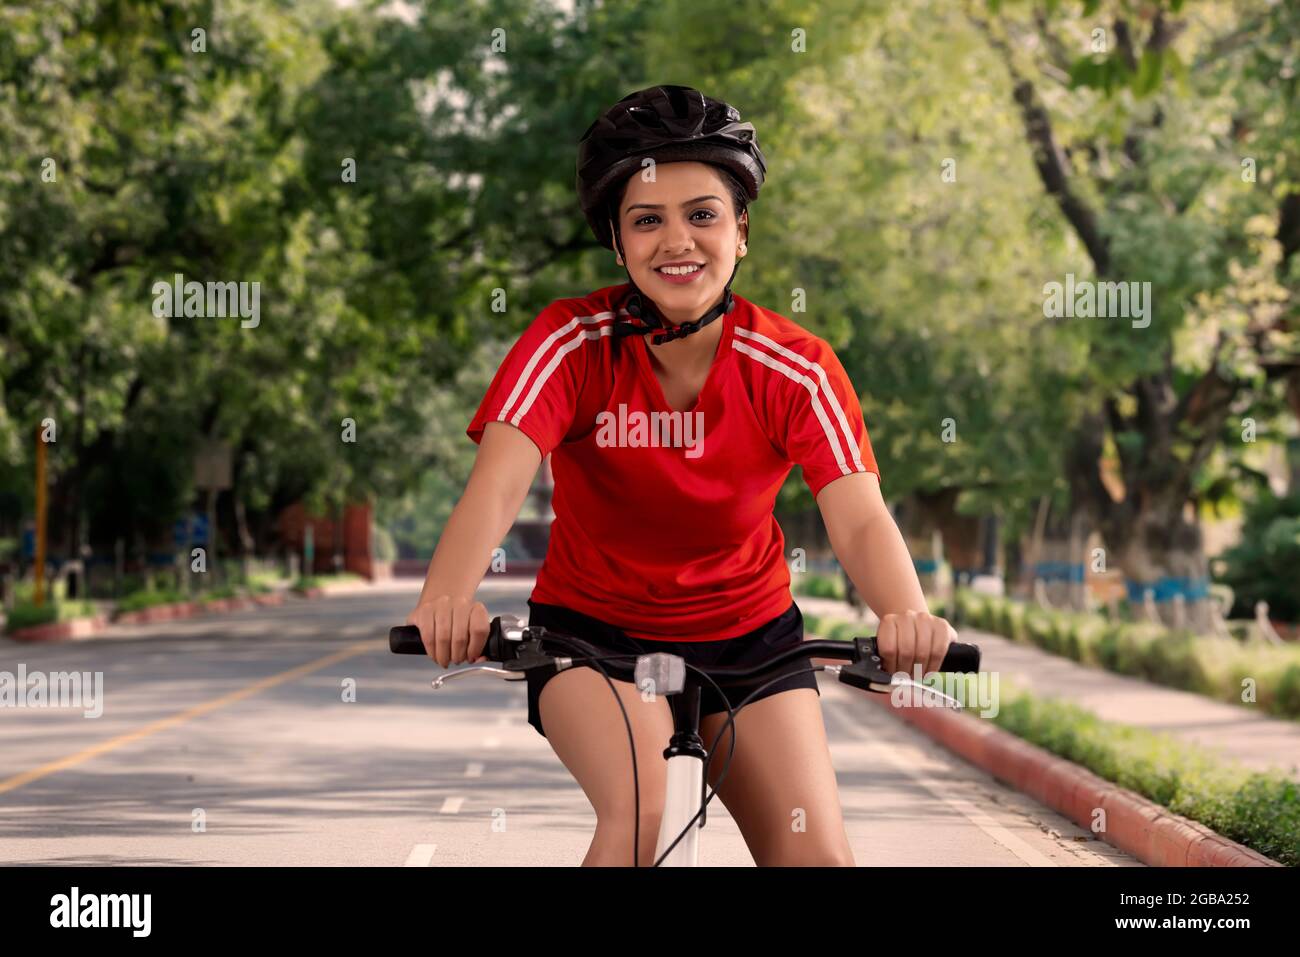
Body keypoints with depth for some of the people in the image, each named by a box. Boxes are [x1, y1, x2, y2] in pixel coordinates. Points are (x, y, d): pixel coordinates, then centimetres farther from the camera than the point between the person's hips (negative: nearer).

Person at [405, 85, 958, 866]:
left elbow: (860, 517, -25)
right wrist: (446, 601, -51)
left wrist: (907, 613, -47)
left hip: (748, 634, 2)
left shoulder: (795, 367, -13)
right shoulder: (572, 343, -17)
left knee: (819, 855, -11)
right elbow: (498, 485, -30)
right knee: (639, 805, -30)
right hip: (591, 629, -2)